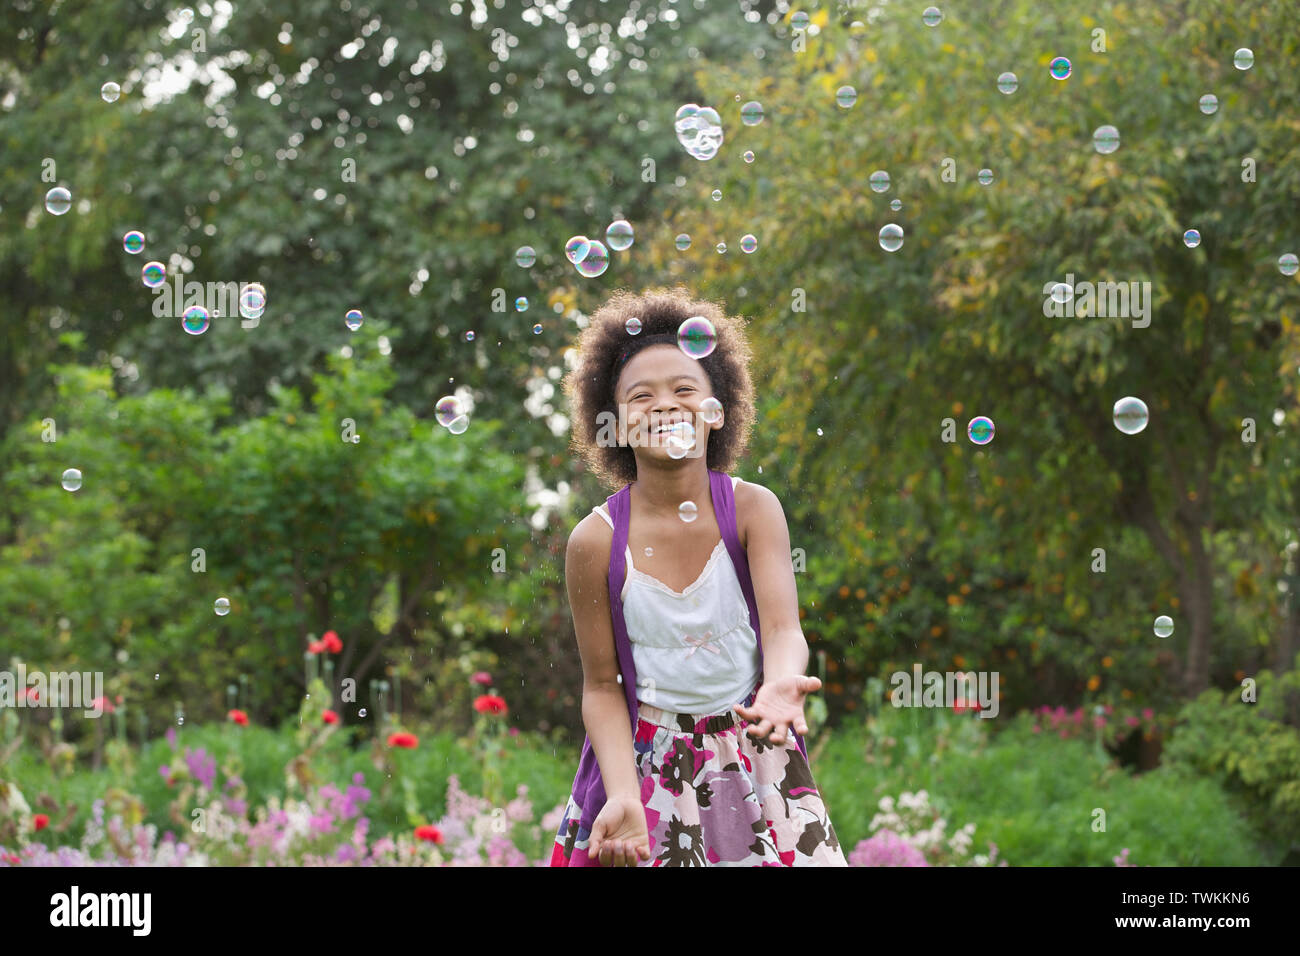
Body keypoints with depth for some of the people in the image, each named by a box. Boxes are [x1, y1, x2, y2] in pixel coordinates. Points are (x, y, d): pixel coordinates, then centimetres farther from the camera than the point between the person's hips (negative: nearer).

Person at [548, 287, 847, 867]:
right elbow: (602, 686, -7)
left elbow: (783, 627, -19)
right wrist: (624, 796, -21)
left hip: (754, 762, 1)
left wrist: (780, 684, -42)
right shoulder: (596, 542, -11)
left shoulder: (753, 509, -10)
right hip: (646, 766, -1)